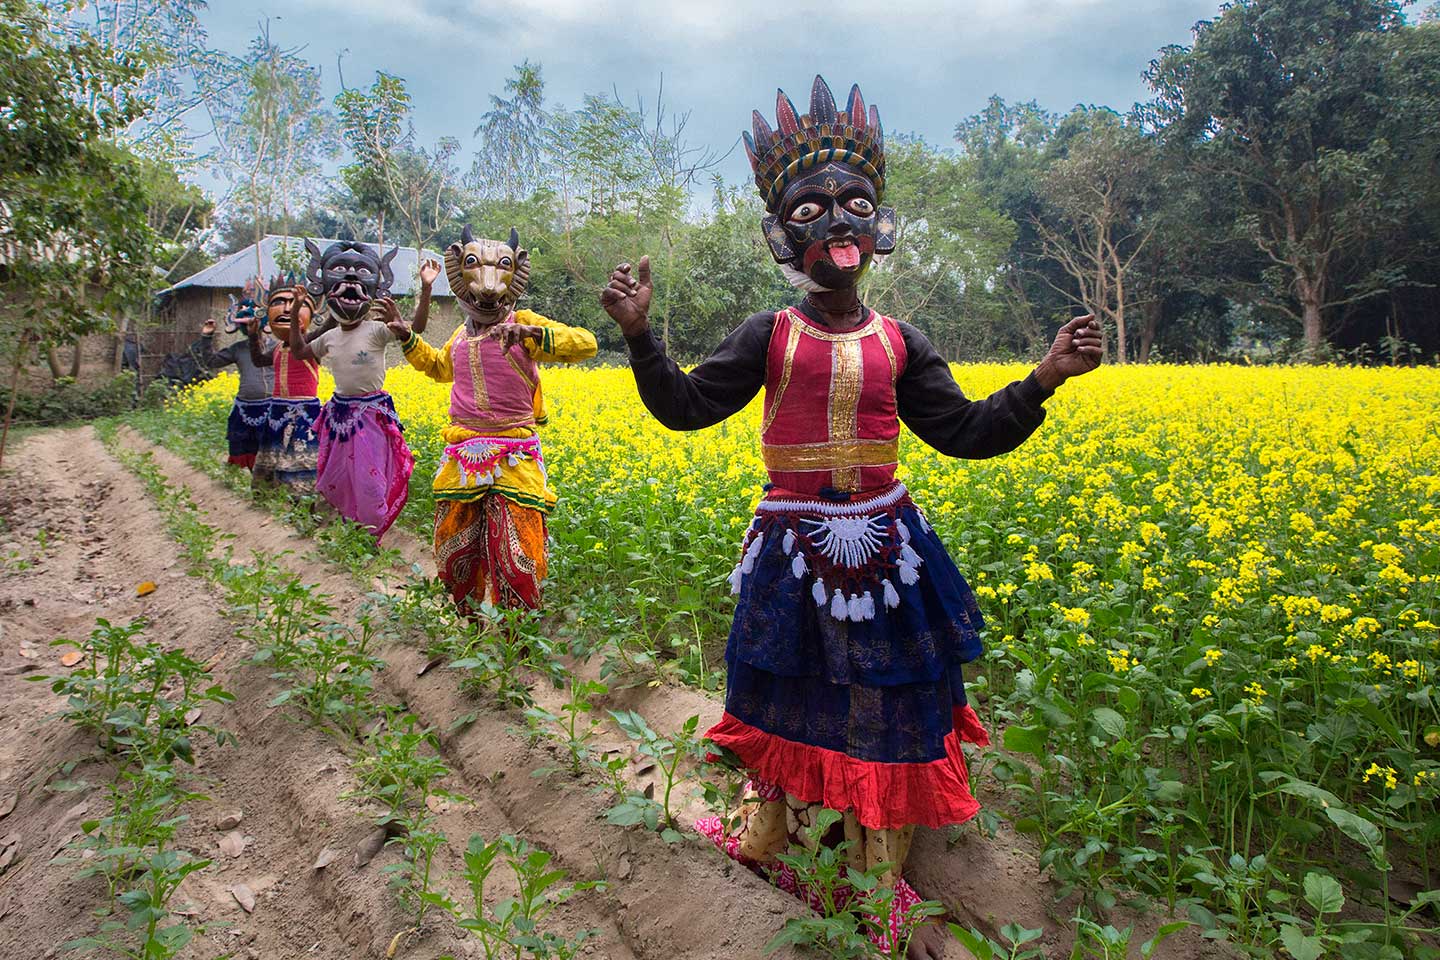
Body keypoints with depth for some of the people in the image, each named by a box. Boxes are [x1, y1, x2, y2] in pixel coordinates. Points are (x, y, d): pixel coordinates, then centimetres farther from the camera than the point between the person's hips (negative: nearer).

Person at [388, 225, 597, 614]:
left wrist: (531, 332, -29)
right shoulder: (461, 336, 16)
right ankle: (468, 622, 31)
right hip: (463, 452, 6)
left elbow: (586, 343, -16)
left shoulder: (523, 324, -3)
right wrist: (407, 337, 26)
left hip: (514, 457, -6)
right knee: (455, 548, 11)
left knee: (515, 556, -6)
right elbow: (439, 367, 39)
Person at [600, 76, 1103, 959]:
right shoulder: (769, 337, -2)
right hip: (792, 546, -2)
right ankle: (770, 837, 41)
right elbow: (689, 407, -2)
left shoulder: (900, 344, 2)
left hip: (887, 545, 2)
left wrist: (1045, 378, -8)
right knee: (788, 698, 14)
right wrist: (641, 335, -16)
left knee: (890, 712, 10)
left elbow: (966, 432, 5)